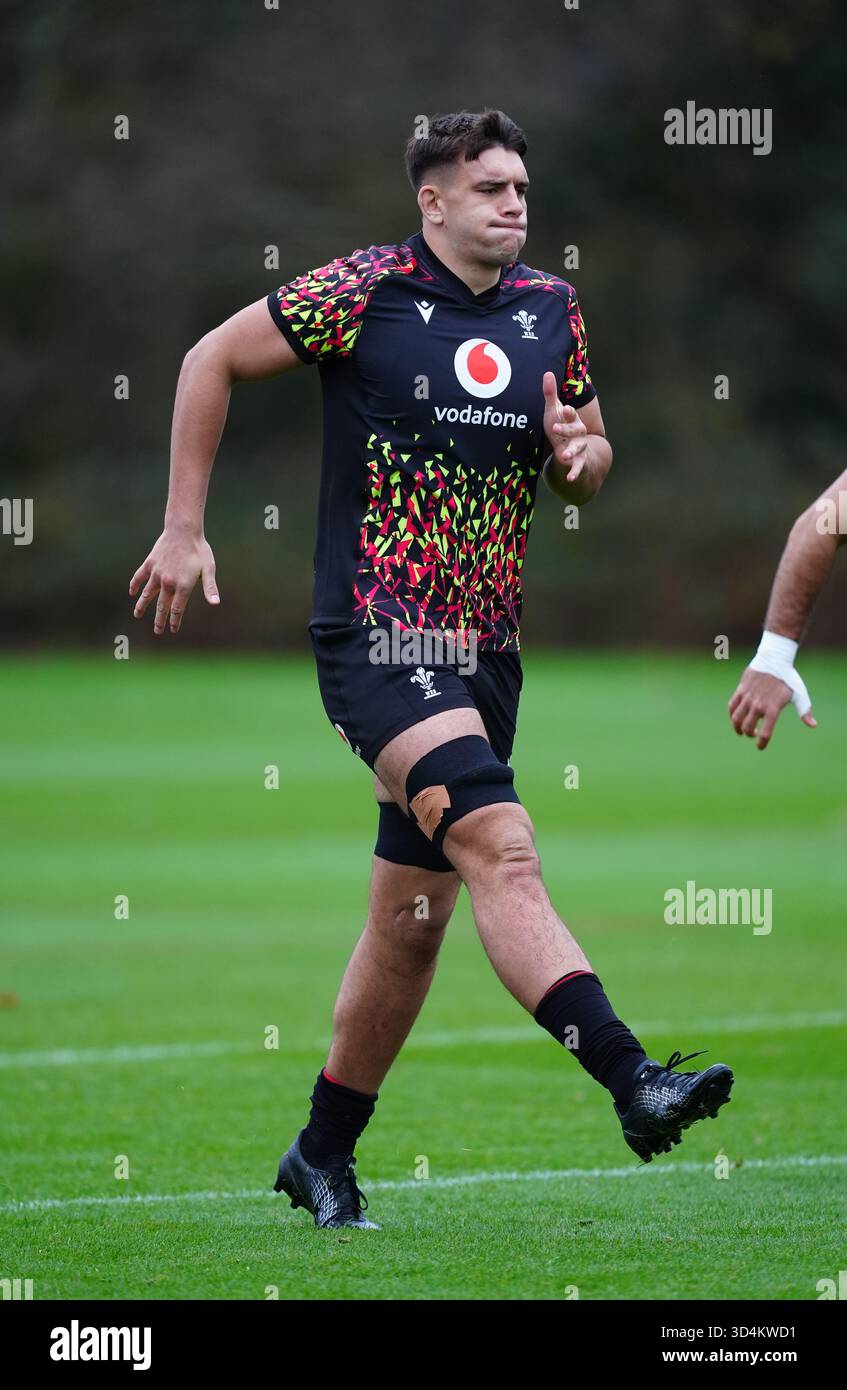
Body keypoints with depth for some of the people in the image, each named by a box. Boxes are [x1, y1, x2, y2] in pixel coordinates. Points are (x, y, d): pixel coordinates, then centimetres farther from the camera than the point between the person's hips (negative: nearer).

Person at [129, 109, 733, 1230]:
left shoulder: (553, 310, 10)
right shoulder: (362, 292, -7)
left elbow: (589, 457, 22)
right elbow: (213, 360, 3)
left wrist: (584, 451, -3)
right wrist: (185, 528, 1)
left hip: (486, 652, 6)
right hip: (376, 638, -6)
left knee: (414, 918, 11)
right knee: (502, 845, -25)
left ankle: (324, 1154, 26)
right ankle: (633, 1081, -36)